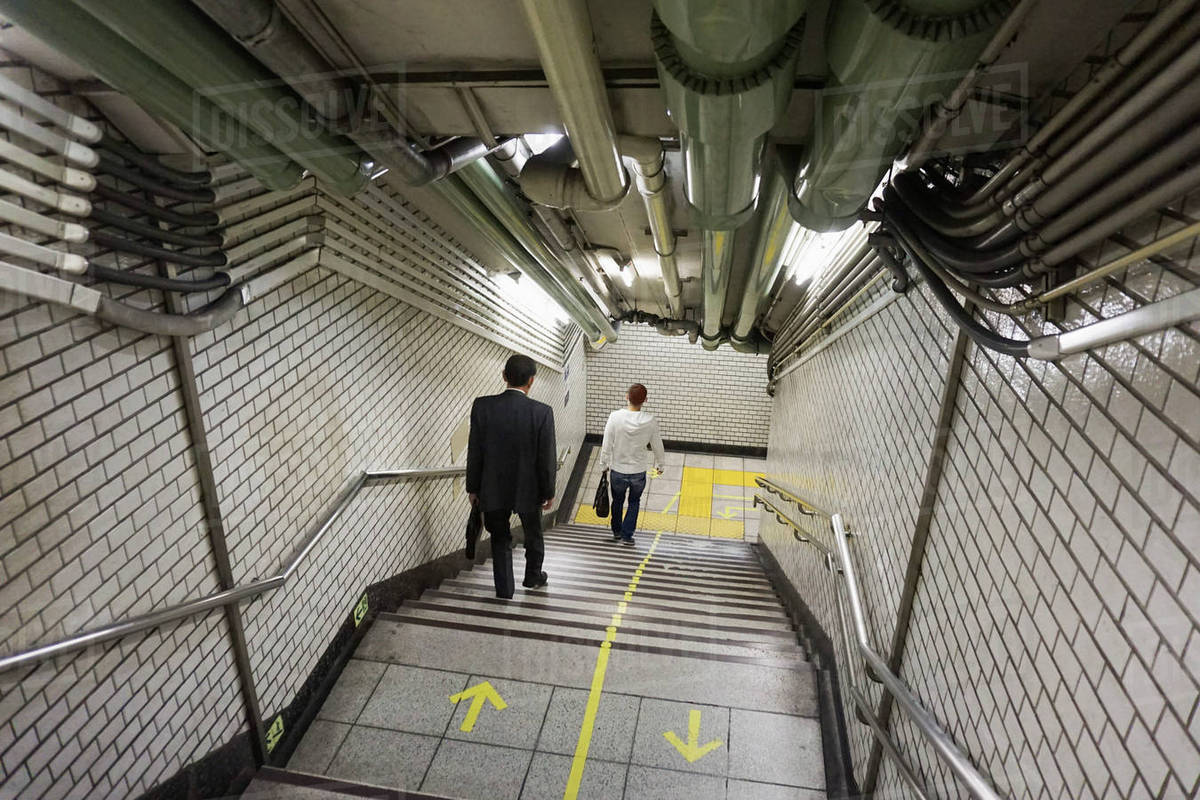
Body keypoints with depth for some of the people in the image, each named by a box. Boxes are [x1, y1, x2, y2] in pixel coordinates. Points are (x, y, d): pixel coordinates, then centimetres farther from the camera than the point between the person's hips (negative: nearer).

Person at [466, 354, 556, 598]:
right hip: (528, 489, 0)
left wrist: (473, 487, 6)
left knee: (500, 539, 18)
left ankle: (504, 588, 25)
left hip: (493, 489, 1)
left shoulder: (482, 406, -13)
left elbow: (474, 452, -6)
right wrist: (548, 492, 2)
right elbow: (546, 458, -12)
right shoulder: (542, 412, -18)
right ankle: (533, 577, 44)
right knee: (533, 534, 24)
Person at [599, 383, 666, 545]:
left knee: (618, 500, 25)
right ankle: (627, 535, 24)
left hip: (617, 470, 1)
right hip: (639, 472, 0)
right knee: (634, 502, 24)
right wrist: (659, 465, 16)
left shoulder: (615, 417, -18)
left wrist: (604, 465, 5)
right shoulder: (650, 421, -16)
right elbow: (657, 446, -2)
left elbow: (606, 445, -12)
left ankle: (617, 531, 43)